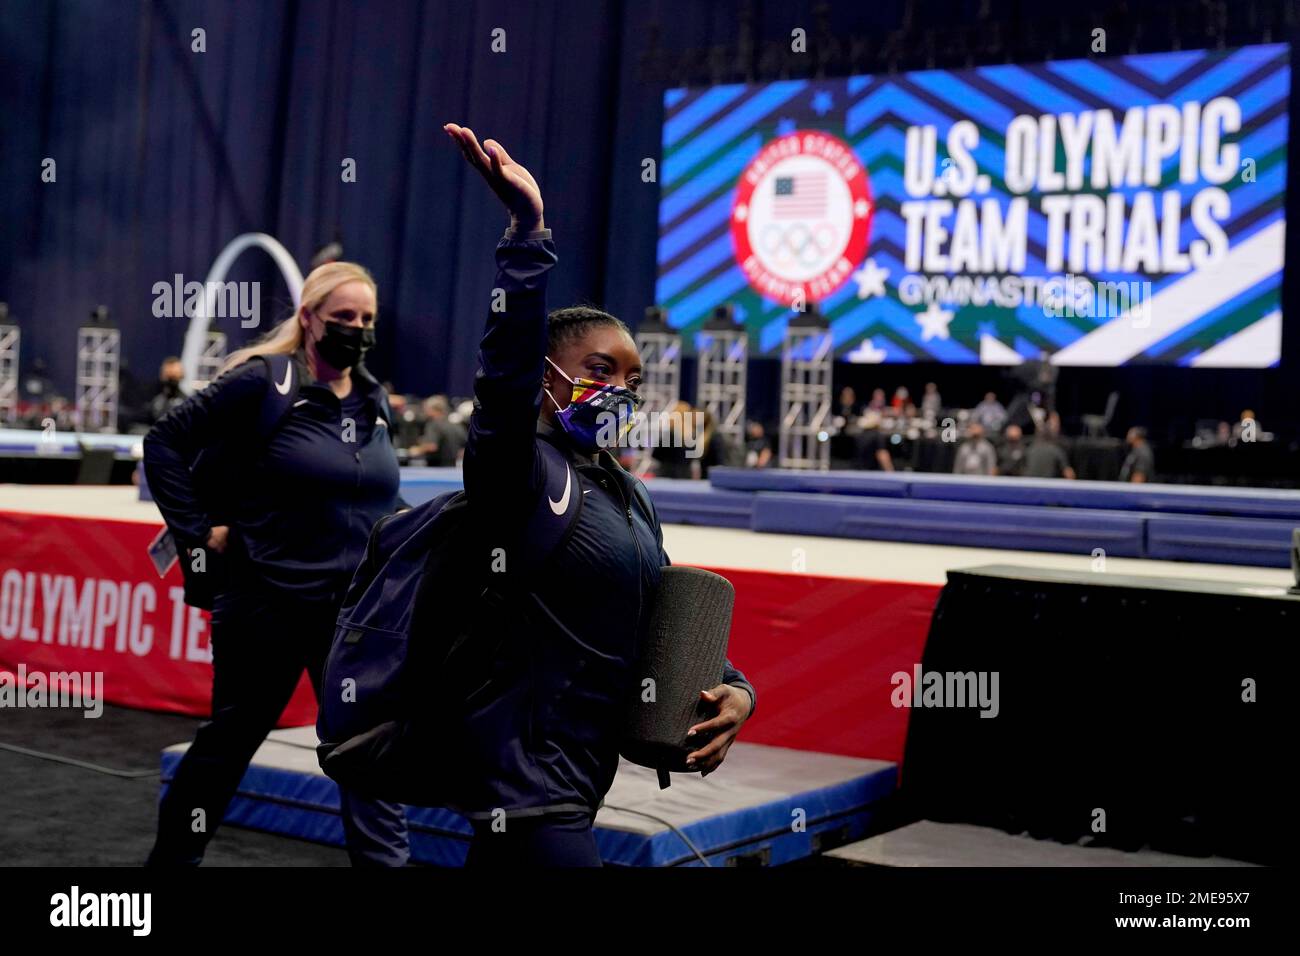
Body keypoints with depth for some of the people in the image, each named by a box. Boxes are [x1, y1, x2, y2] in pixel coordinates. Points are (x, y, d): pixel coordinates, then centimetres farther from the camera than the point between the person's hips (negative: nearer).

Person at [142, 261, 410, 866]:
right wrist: (198, 531, -9)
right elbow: (165, 443, -7)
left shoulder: (375, 401, 8)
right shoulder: (262, 383, -10)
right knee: (229, 742, 12)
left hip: (358, 611, 4)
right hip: (269, 604, -4)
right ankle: (172, 855, 33)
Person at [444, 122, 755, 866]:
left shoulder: (632, 496, 11)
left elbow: (656, 618, 19)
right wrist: (529, 227, -39)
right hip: (530, 779, -8)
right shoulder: (523, 470, -12)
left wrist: (732, 689, 1)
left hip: (582, 770, 8)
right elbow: (508, 366, -31)